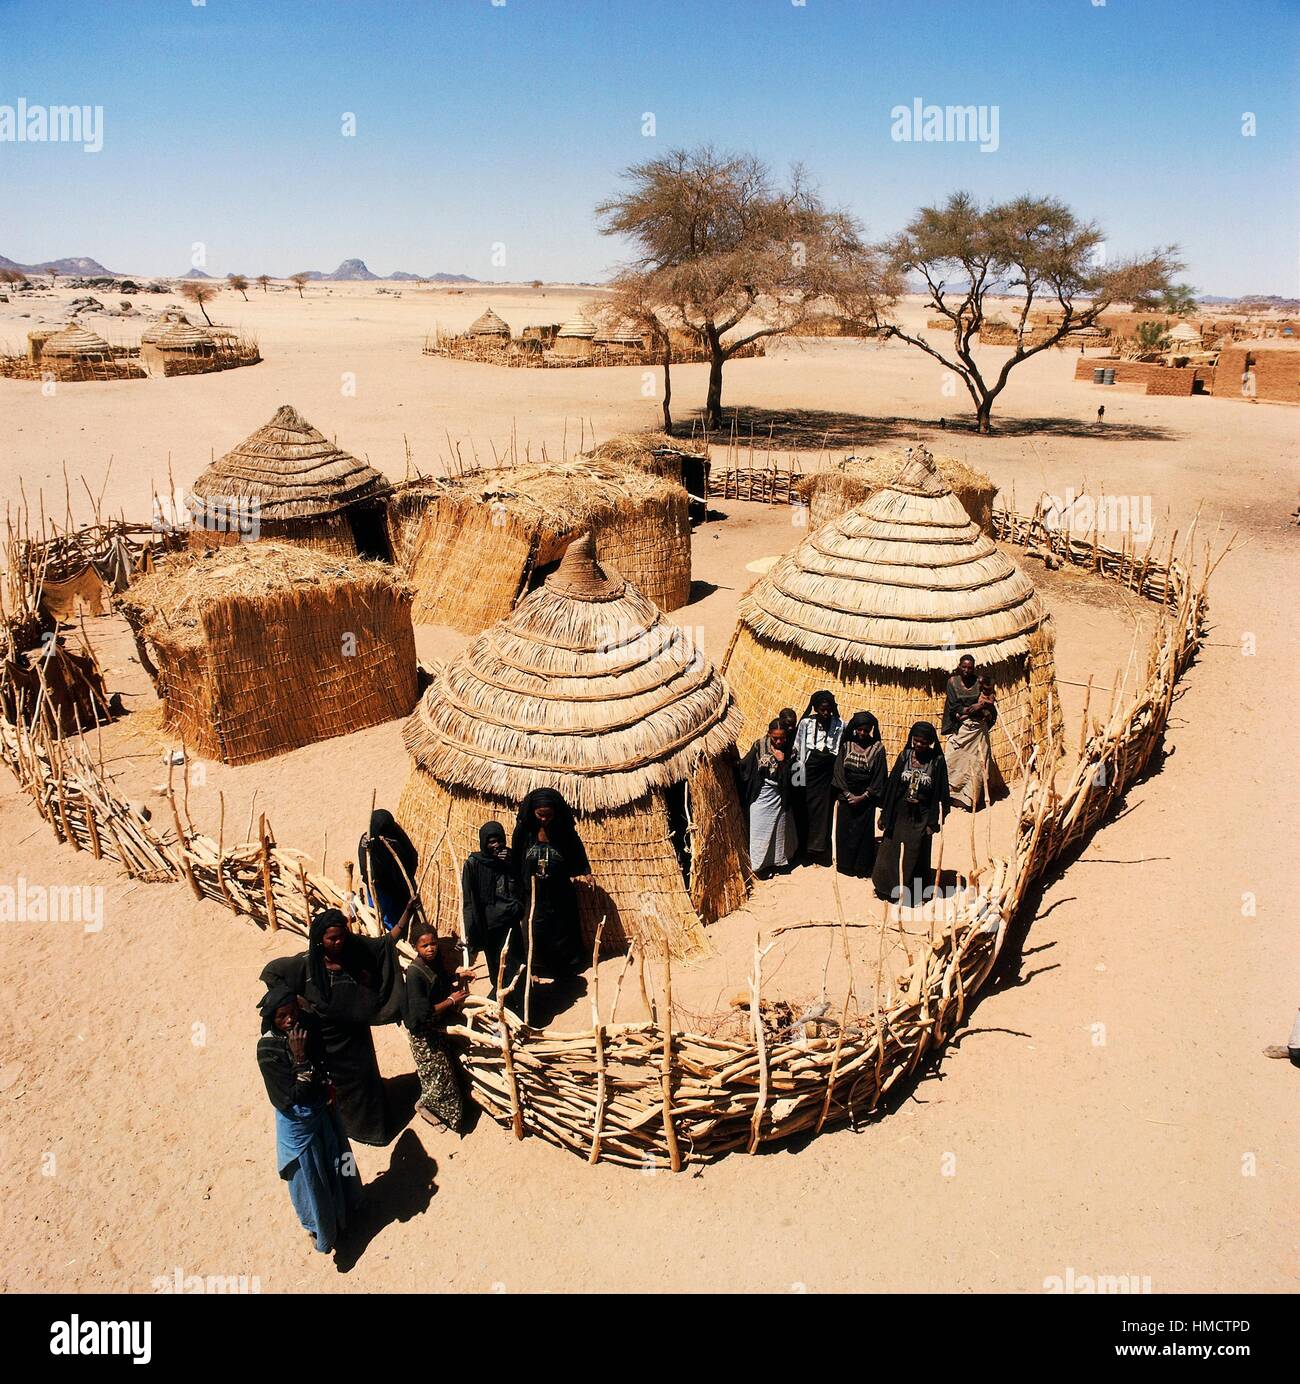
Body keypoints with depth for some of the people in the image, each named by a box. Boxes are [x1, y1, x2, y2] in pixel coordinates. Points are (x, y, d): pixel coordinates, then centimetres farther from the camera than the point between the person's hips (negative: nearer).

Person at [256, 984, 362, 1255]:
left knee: (335, 1162, 28)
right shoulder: (268, 1049, -31)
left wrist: (329, 1087, -9)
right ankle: (318, 1226, 45)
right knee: (309, 1176, 18)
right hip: (299, 1122, -5)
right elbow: (294, 1096, -28)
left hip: (324, 1110, 5)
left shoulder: (310, 1024, -16)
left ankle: (342, 1207, 57)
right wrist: (300, 1057, -35)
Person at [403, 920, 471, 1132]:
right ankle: (425, 1105, 35)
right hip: (423, 1033, -8)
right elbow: (422, 1012, -32)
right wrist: (451, 1001, -25)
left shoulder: (435, 961, -7)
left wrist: (457, 976, -1)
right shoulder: (414, 973, -31)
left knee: (448, 1066, 21)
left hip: (437, 1026, 8)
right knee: (438, 1071, 7)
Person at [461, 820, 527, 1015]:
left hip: (511, 923, 2)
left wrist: (510, 866, -10)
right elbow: (468, 901, -7)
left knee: (514, 969, -1)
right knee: (497, 970, 3)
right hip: (489, 926, -2)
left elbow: (522, 890, 5)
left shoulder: (510, 858, 3)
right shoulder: (473, 864, -8)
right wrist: (473, 933, -11)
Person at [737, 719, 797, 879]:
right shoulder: (759, 746, -12)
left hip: (780, 797, 2)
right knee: (760, 829, 5)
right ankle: (759, 864, 15)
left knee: (779, 828, 15)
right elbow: (745, 768, -10)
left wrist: (782, 761, -17)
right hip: (761, 795, -2)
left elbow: (792, 777, -3)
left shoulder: (789, 750, -7)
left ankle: (777, 859, 33)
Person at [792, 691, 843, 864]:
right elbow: (798, 749, 1)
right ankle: (807, 848, 20)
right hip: (810, 769, 0)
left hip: (828, 772, 0)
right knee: (808, 809, 6)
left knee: (825, 810, 4)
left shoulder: (839, 725, -5)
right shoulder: (806, 723, -4)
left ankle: (820, 849, 17)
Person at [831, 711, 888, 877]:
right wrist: (847, 793, -9)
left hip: (866, 798, -2)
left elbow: (880, 776, -7)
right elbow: (839, 770, -1)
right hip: (846, 795, 2)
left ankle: (863, 868, 15)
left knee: (864, 832, 2)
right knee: (844, 830, 8)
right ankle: (845, 864, 22)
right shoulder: (847, 745, -1)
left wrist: (863, 796, -11)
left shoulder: (877, 748, -7)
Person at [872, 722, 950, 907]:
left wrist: (934, 822, -8)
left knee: (915, 855, 6)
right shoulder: (904, 756, -2)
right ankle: (889, 887, 28)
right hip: (900, 813, 3)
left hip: (921, 816, -2)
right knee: (890, 850, 10)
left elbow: (940, 793, -6)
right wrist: (885, 815, 1)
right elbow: (892, 784, 1)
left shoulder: (937, 761, -8)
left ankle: (915, 892, 22)